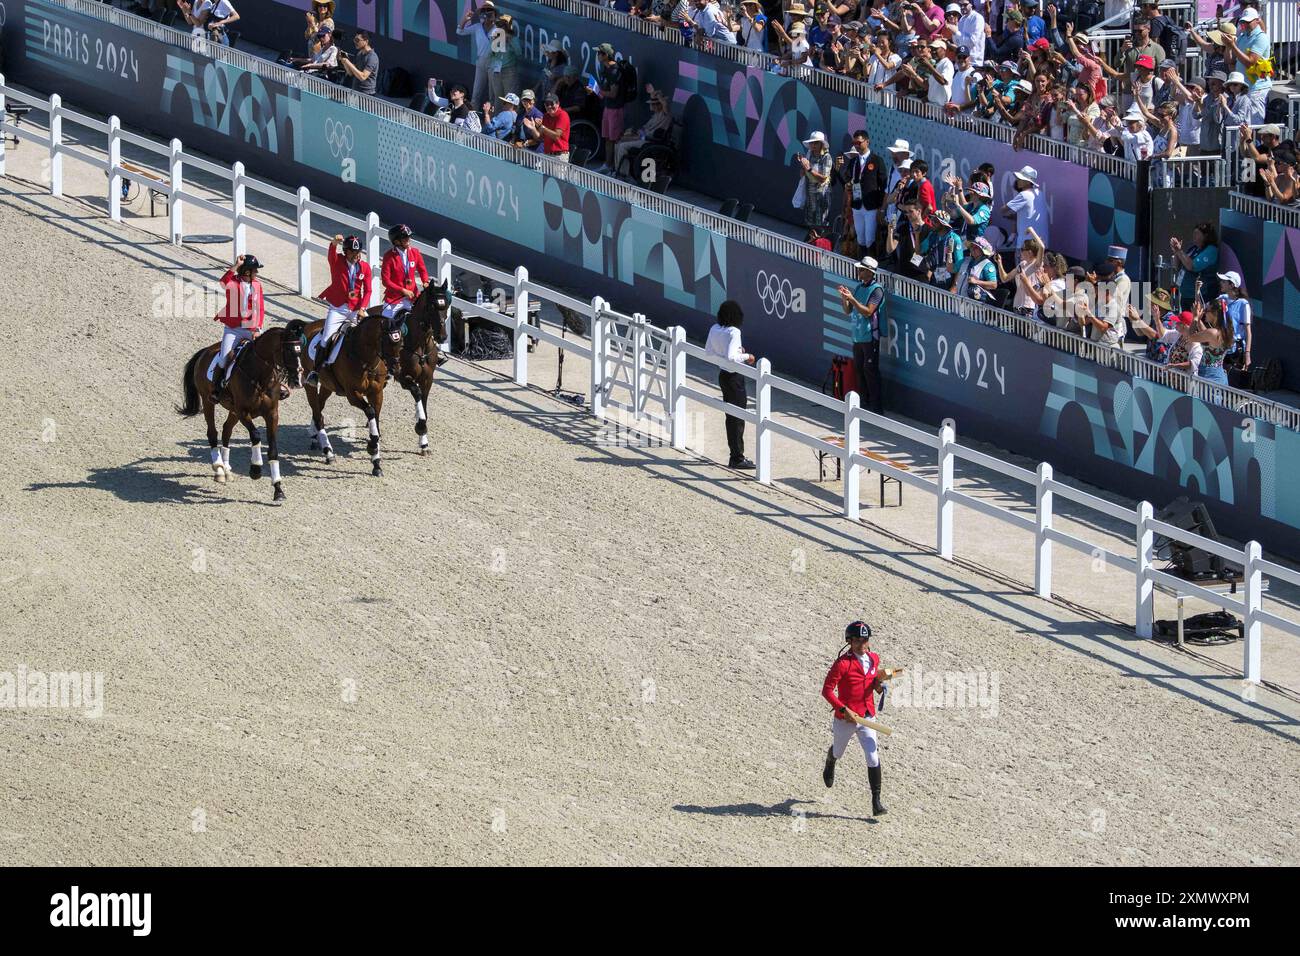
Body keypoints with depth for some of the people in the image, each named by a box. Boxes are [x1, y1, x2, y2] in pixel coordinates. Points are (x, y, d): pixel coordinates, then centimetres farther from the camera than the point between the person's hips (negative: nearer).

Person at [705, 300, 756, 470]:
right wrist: (746, 356, -14)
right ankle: (737, 458, 2)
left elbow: (708, 351, 13)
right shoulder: (733, 332, -22)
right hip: (734, 377, -8)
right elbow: (731, 357, -31)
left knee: (731, 417, 16)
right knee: (738, 418, -1)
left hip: (722, 375, 8)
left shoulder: (714, 329, 2)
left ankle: (735, 455, 23)